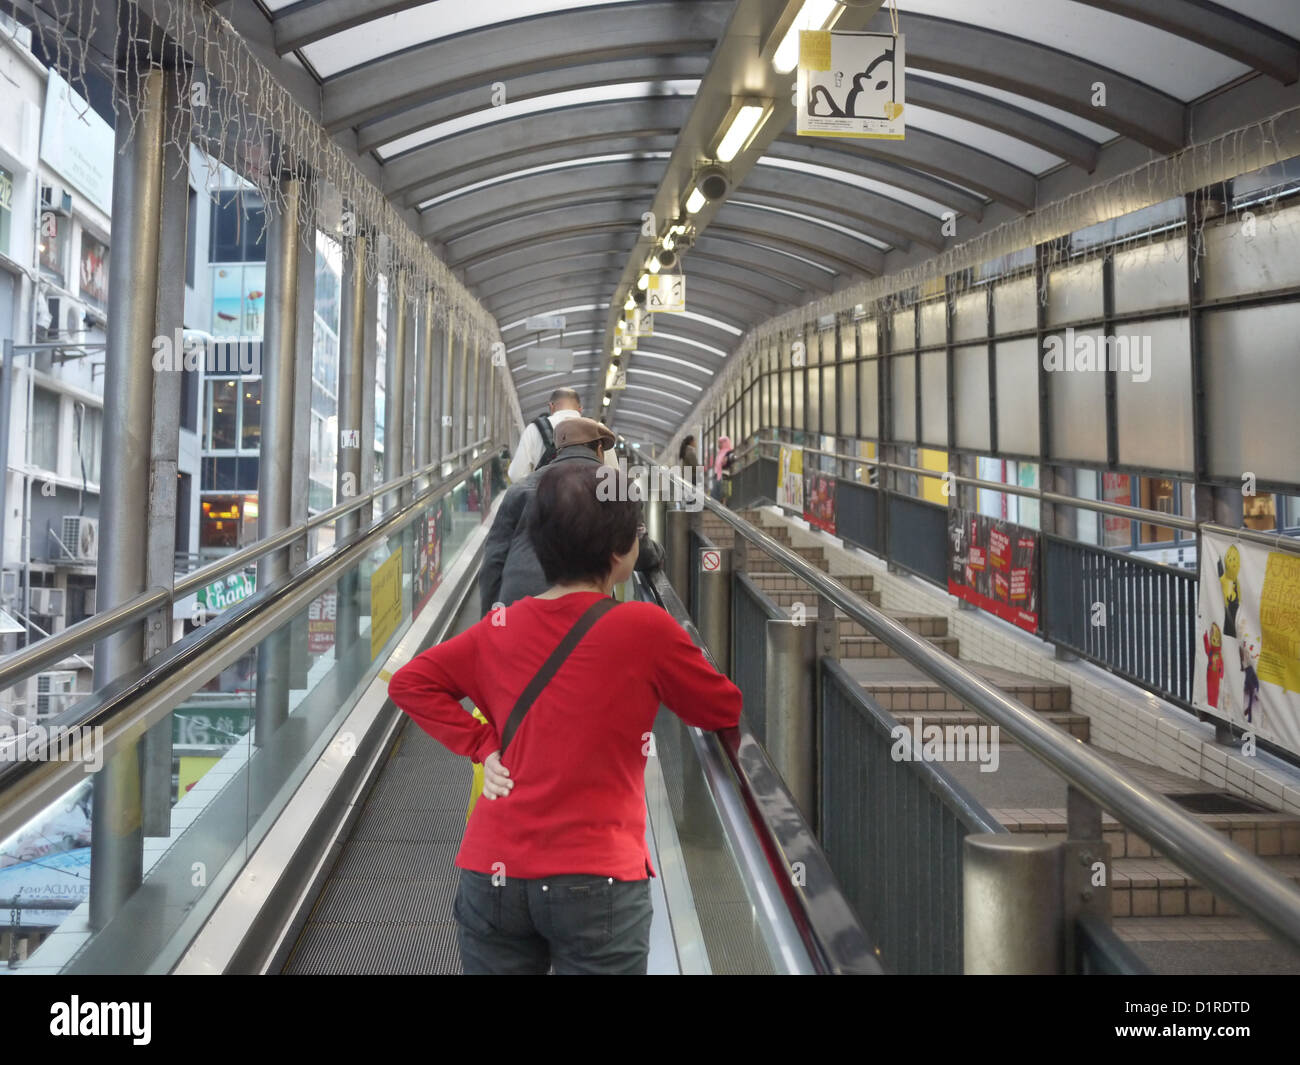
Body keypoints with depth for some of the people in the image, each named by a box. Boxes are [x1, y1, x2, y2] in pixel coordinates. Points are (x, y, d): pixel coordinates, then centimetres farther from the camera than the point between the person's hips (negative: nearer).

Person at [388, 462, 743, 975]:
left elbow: (409, 683, 11)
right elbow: (727, 712, 0)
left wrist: (482, 745, 4)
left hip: (492, 874, 5)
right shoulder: (644, 628, -12)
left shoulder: (500, 627, 2)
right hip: (596, 882, -4)